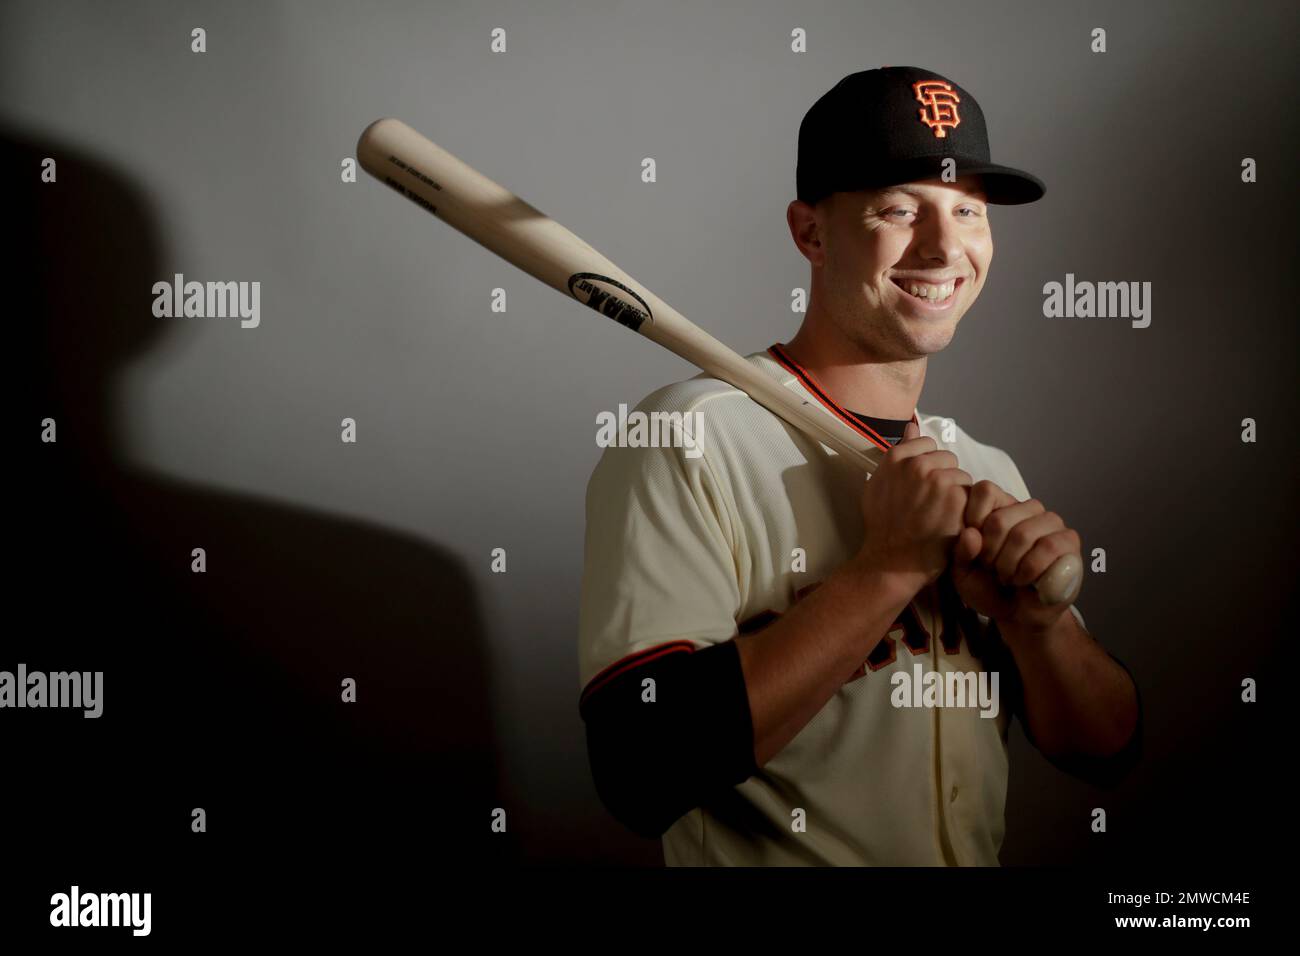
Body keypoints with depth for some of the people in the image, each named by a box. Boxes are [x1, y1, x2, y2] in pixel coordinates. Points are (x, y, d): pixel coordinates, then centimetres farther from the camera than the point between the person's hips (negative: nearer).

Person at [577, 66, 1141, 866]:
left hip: (977, 853, 4)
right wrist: (891, 564, -20)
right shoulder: (692, 433, -13)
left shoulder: (988, 470, 6)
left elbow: (1108, 755, 7)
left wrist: (1036, 617, -12)